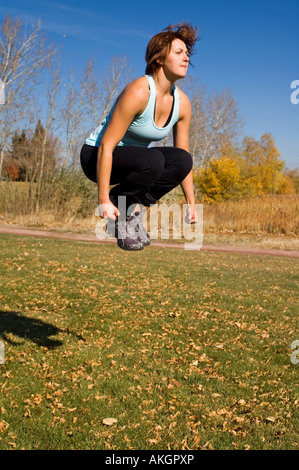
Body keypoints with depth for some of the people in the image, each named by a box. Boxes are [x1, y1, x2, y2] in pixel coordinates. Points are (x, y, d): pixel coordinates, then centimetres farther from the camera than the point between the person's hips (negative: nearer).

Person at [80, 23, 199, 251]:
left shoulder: (182, 102, -5)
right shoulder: (138, 92, -25)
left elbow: (184, 156, 3)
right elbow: (106, 146, -26)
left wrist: (191, 203, -1)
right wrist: (104, 200, -28)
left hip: (136, 157, 7)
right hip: (96, 155, -7)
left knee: (182, 160, -20)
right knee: (152, 160, -35)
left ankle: (134, 209, -5)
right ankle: (118, 213, -10)